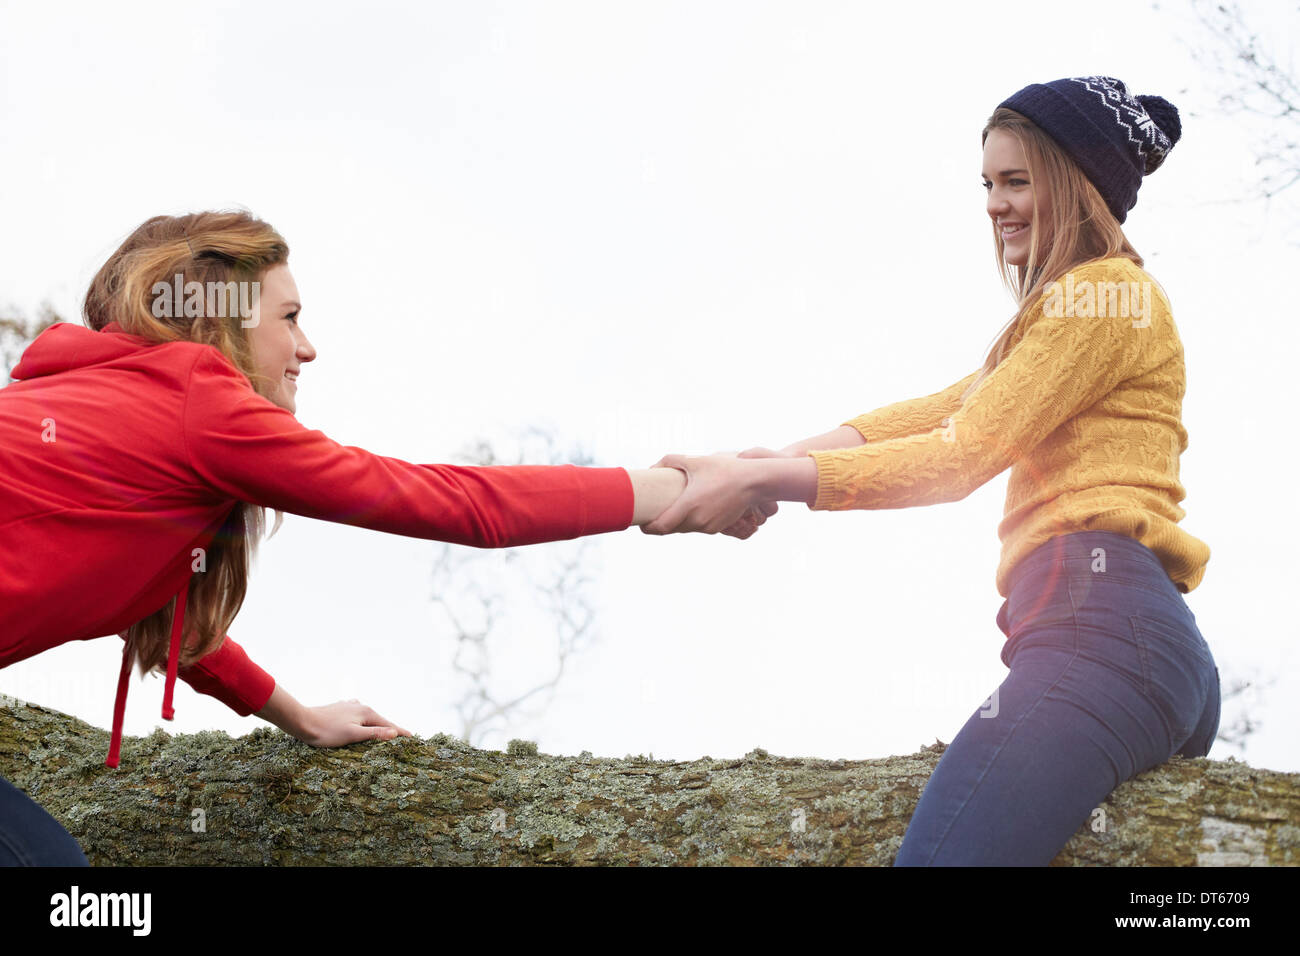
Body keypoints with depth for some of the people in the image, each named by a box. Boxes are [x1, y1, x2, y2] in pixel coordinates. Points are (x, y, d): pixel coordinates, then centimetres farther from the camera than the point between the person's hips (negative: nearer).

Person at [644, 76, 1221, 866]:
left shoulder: (1107, 296, 1)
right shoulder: (1068, 308, 33)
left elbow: (964, 454, -6)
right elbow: (939, 411, 18)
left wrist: (763, 481, -10)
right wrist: (780, 461, 2)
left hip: (1104, 618, -10)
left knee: (938, 850, -24)